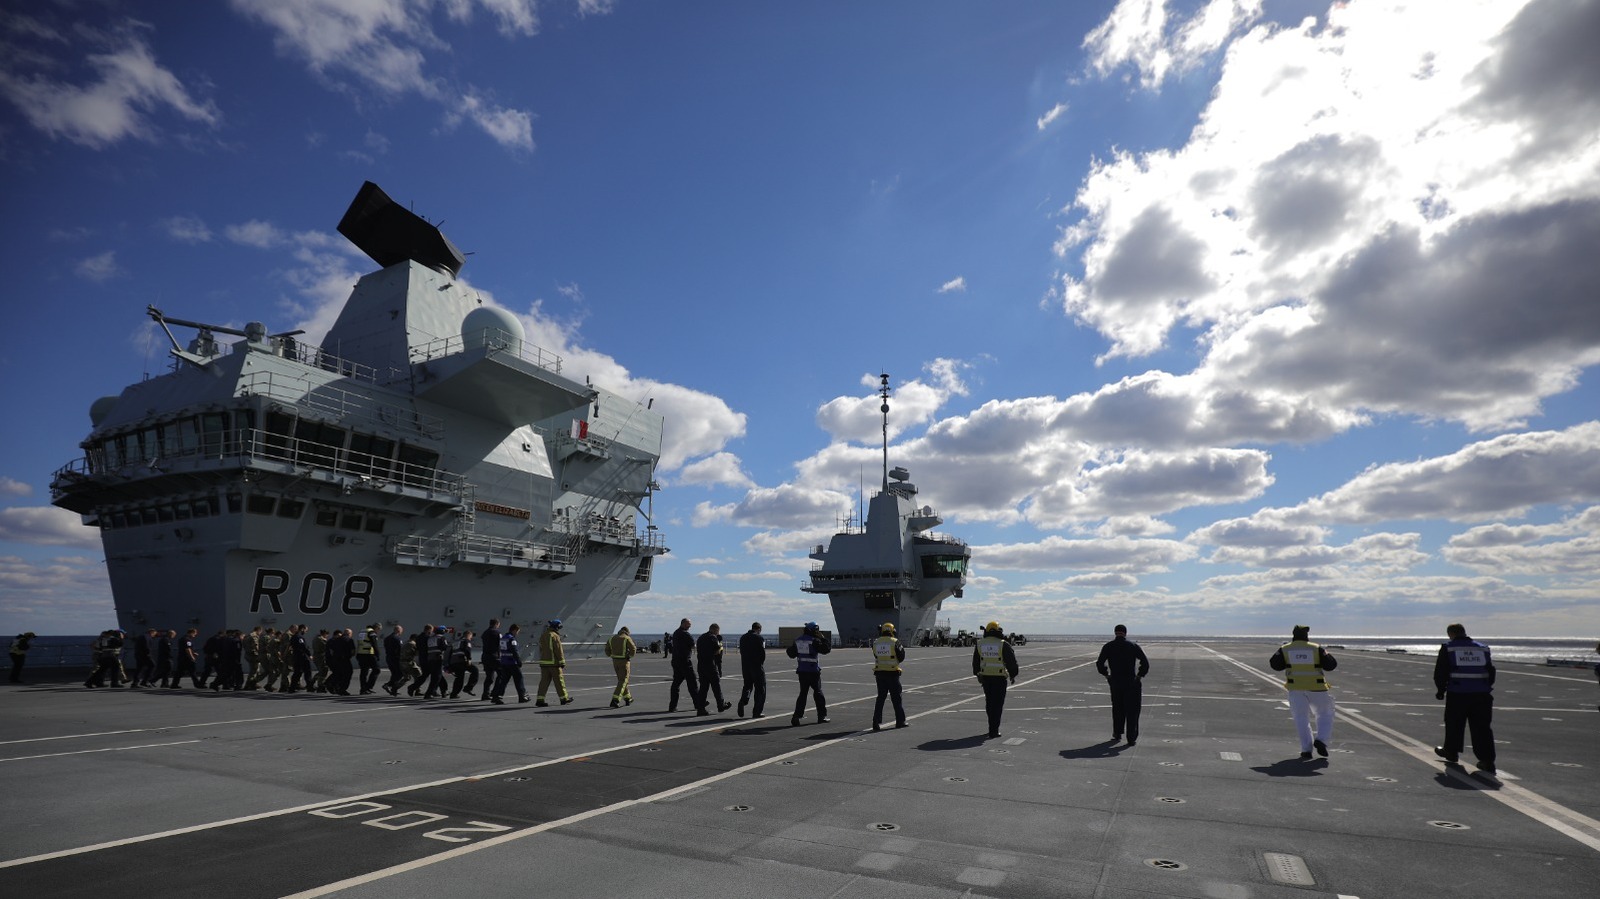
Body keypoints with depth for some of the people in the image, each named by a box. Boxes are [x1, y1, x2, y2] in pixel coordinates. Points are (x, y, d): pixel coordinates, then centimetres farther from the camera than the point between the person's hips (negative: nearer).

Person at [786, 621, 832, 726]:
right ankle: (822, 716, 17)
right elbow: (826, 649, -14)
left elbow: (791, 654, 13)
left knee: (803, 693, 9)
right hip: (813, 671, -5)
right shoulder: (814, 641, -12)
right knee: (818, 693, 9)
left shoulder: (797, 640, 6)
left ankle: (796, 716, -3)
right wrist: (823, 638, -5)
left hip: (802, 671, 5)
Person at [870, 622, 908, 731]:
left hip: (879, 673, 3)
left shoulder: (875, 642, 1)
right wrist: (902, 649, 17)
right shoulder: (894, 642, -9)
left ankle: (876, 722, 4)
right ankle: (900, 721, 17)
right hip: (892, 673, -3)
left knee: (880, 698, 10)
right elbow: (901, 657, -4)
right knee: (896, 698, 9)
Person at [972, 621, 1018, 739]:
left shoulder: (980, 644, 3)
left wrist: (978, 674, 24)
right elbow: (1011, 661, -6)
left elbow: (975, 661, 13)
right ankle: (993, 731, -1)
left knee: (989, 702, 17)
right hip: (999, 677, -4)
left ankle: (993, 726, 27)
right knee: (997, 704, 1)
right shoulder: (1003, 644, -9)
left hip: (985, 677, 4)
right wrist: (1013, 675, 8)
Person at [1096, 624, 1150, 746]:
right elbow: (1145, 663, -8)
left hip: (1115, 682, 2)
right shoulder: (1133, 646, -1)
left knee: (1117, 708, 18)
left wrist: (1106, 675, 8)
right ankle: (1131, 738, 0)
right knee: (1132, 711, 3)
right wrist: (1140, 675, 1)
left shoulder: (1108, 647, 2)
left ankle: (1117, 733, 27)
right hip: (1131, 682, -2)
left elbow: (1099, 664, -4)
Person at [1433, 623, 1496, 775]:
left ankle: (1451, 752, 26)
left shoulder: (1447, 648, -2)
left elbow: (1440, 672, -2)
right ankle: (1487, 761, -1)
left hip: (1457, 694, -3)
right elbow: (1491, 672, 15)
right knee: (1482, 727, 4)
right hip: (1481, 694, 3)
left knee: (1454, 725, 13)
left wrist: (1440, 690, 9)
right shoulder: (1483, 648, 11)